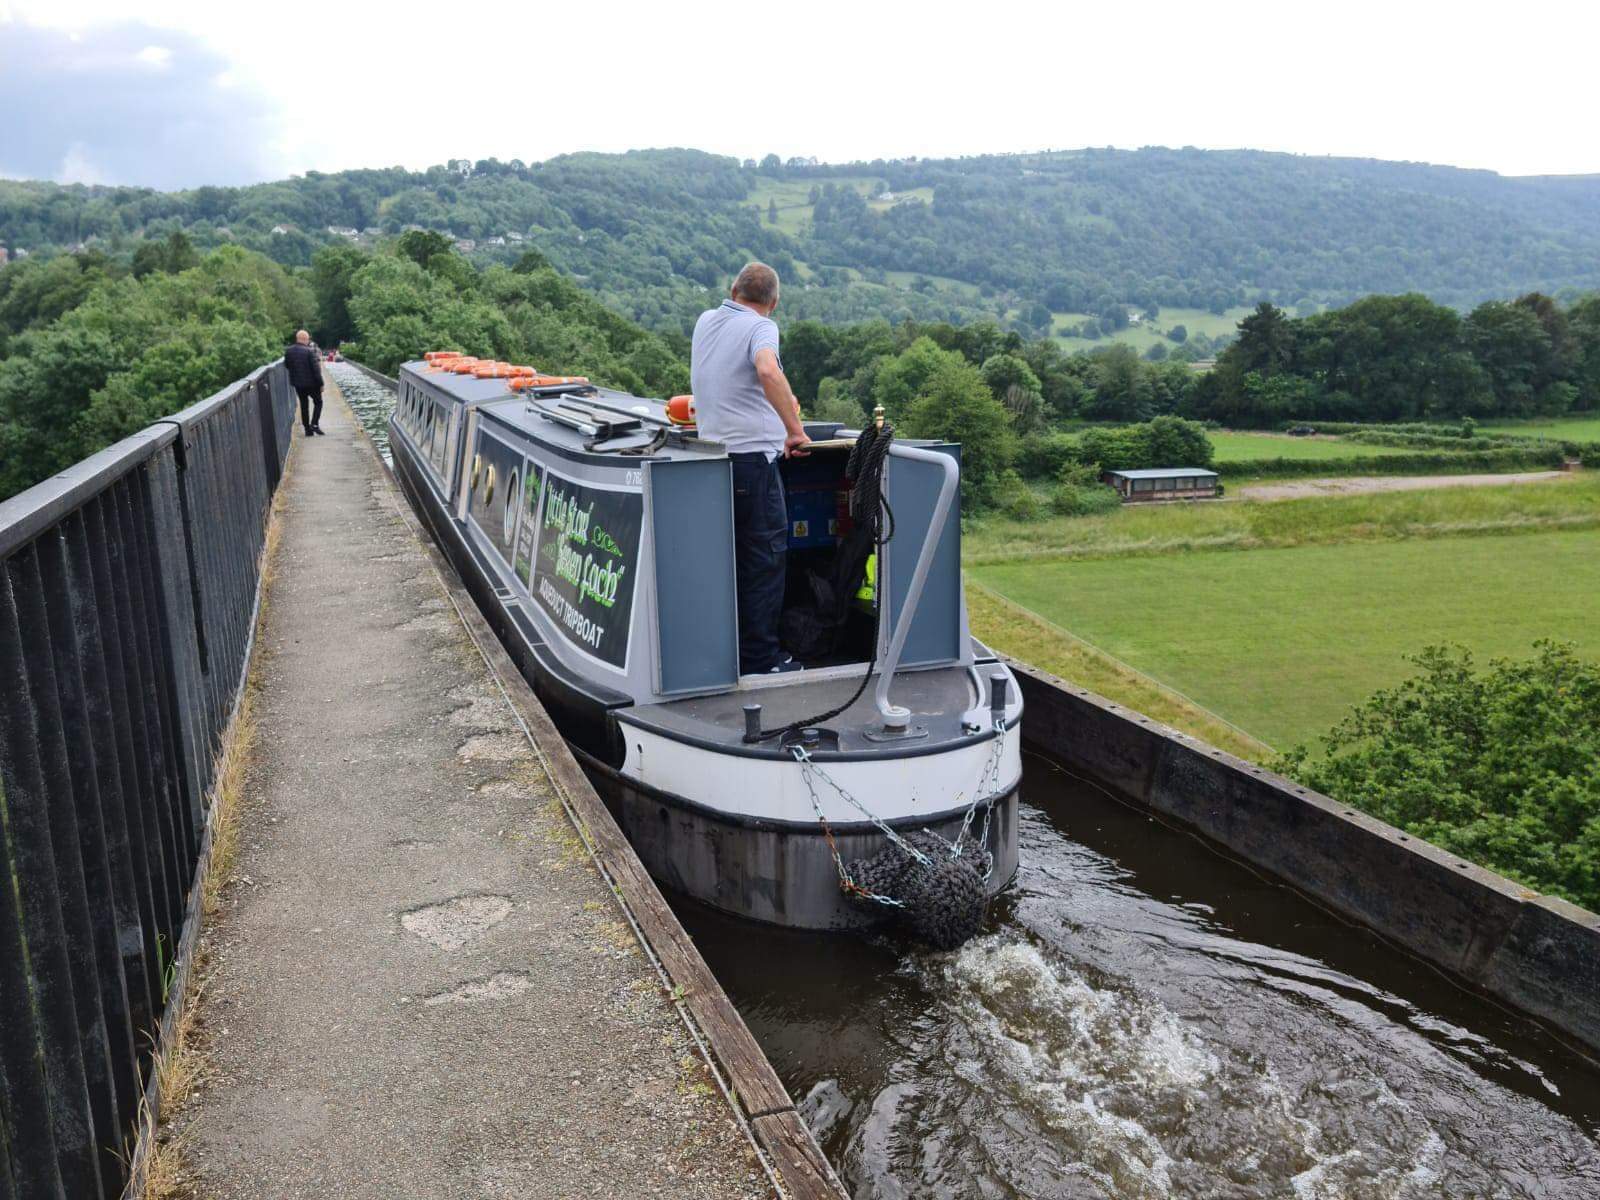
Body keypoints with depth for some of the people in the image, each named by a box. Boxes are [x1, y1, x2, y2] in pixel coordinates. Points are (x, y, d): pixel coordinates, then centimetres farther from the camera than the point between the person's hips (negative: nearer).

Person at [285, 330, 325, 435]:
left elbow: (287, 365, 9)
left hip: (297, 383, 5)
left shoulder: (288, 351, 0)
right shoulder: (309, 351, -17)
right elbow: (316, 369, -16)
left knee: (304, 405, 14)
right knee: (318, 402, 13)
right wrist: (321, 383, -10)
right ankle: (314, 424, -2)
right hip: (311, 383, -5)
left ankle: (307, 429, 13)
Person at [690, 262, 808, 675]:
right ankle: (759, 658, 2)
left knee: (728, 558, 14)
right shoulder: (760, 327, -7)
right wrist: (795, 430, -23)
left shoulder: (705, 322, 16)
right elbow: (768, 371, -30)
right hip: (753, 453, -7)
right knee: (764, 558, -1)